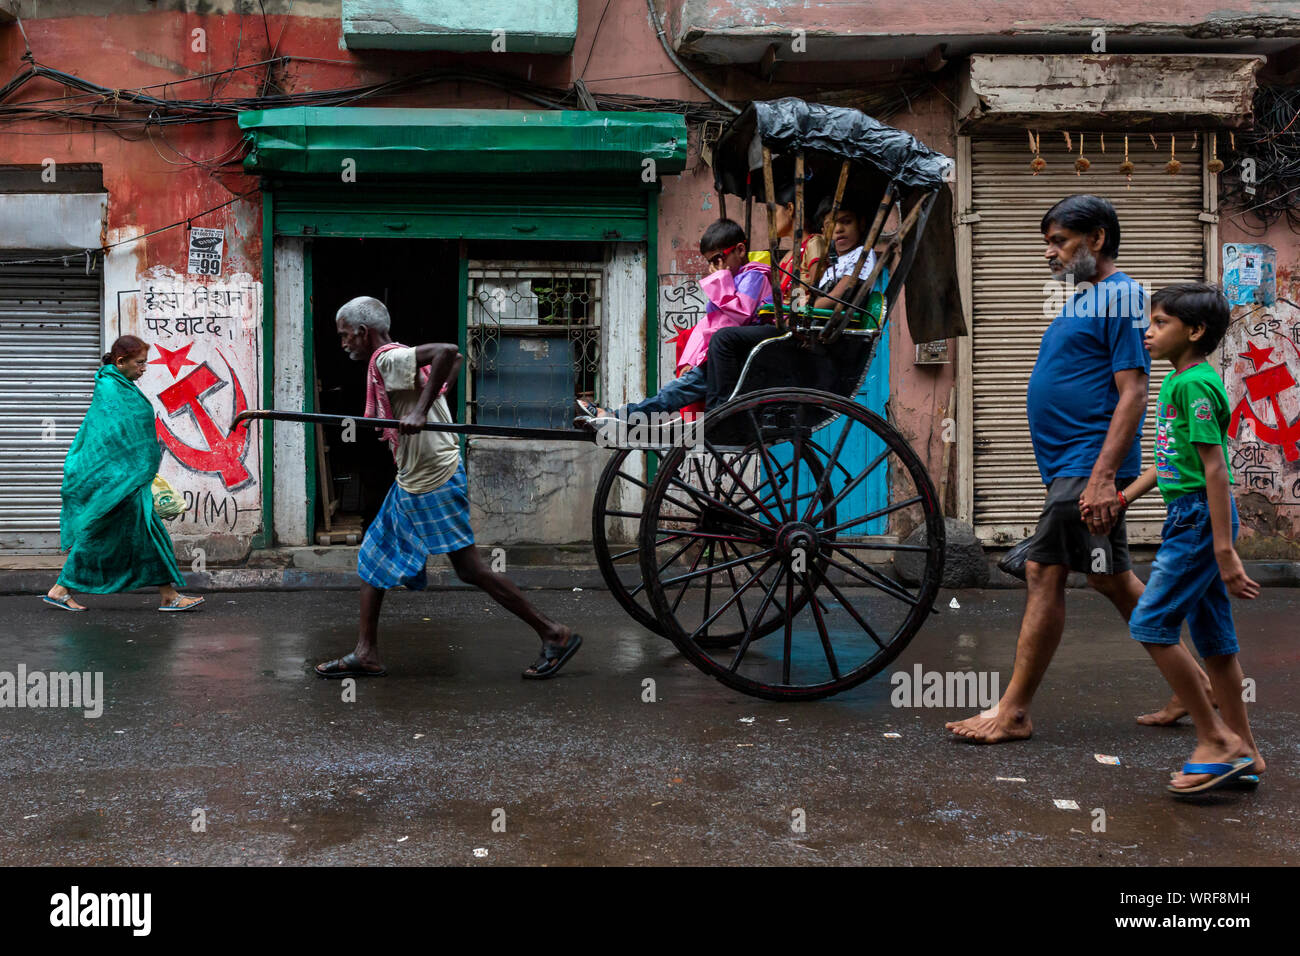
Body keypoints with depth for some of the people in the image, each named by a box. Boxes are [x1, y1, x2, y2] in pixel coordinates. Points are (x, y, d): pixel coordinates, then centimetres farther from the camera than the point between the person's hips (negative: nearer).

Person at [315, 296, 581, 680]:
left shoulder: (388, 360, -15)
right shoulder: (396, 358, 12)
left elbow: (447, 351, -32)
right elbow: (455, 356, 24)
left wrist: (420, 410, -33)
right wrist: (434, 396, 16)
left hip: (433, 482, -11)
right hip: (411, 481, 11)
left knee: (470, 568, -6)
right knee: (373, 556, 14)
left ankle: (554, 635, 2)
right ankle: (366, 654, 21)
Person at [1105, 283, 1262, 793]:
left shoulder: (1195, 384, -16)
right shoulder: (1177, 381, 14)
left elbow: (1215, 468, -20)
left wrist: (1225, 551, -22)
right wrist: (1121, 499, 23)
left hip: (1201, 517, -10)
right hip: (1189, 516, 10)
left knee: (1151, 624, -8)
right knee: (1212, 636, 12)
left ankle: (1216, 738, 2)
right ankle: (1242, 752, 21)